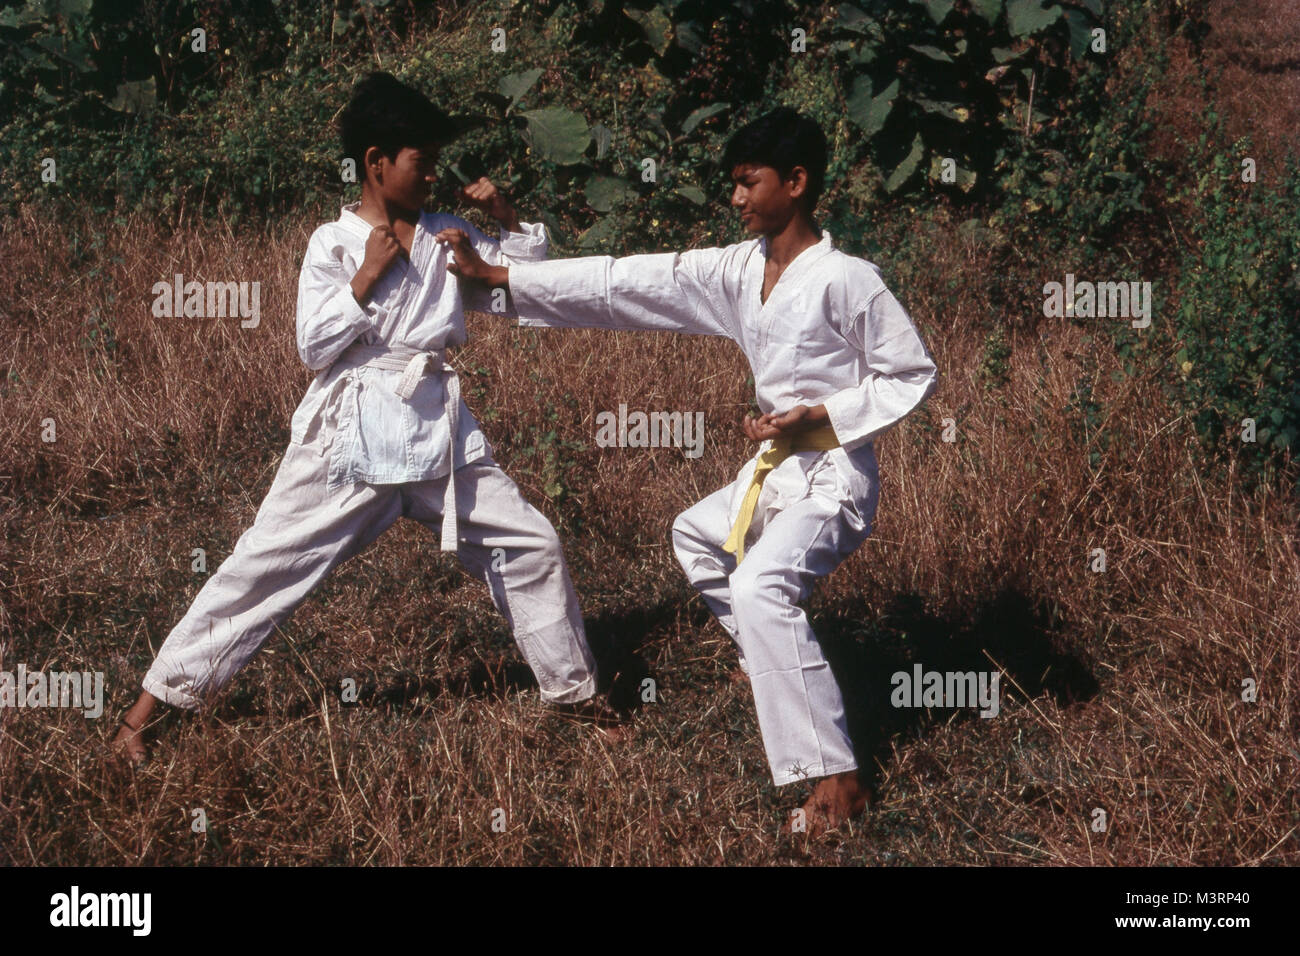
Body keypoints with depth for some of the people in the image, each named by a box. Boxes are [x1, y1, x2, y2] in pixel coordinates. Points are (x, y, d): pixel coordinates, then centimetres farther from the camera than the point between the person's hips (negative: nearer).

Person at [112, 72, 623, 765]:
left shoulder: (448, 238, 9)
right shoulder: (333, 244, -1)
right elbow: (314, 345, -7)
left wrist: (507, 217, 4)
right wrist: (368, 277, -13)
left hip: (439, 431, 4)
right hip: (351, 433, -4)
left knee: (529, 545, 3)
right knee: (266, 561, -4)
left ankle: (574, 692, 20)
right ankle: (150, 702, 3)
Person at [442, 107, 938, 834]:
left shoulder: (845, 280, -19)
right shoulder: (741, 269, 3)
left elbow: (913, 375, -13)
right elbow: (626, 283, 3)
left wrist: (818, 415, -20)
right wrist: (494, 275, 1)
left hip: (833, 473, -9)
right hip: (777, 469, 9)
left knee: (761, 588, -31)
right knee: (698, 535, 31)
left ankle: (837, 780, -34)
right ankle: (776, 663, 47)